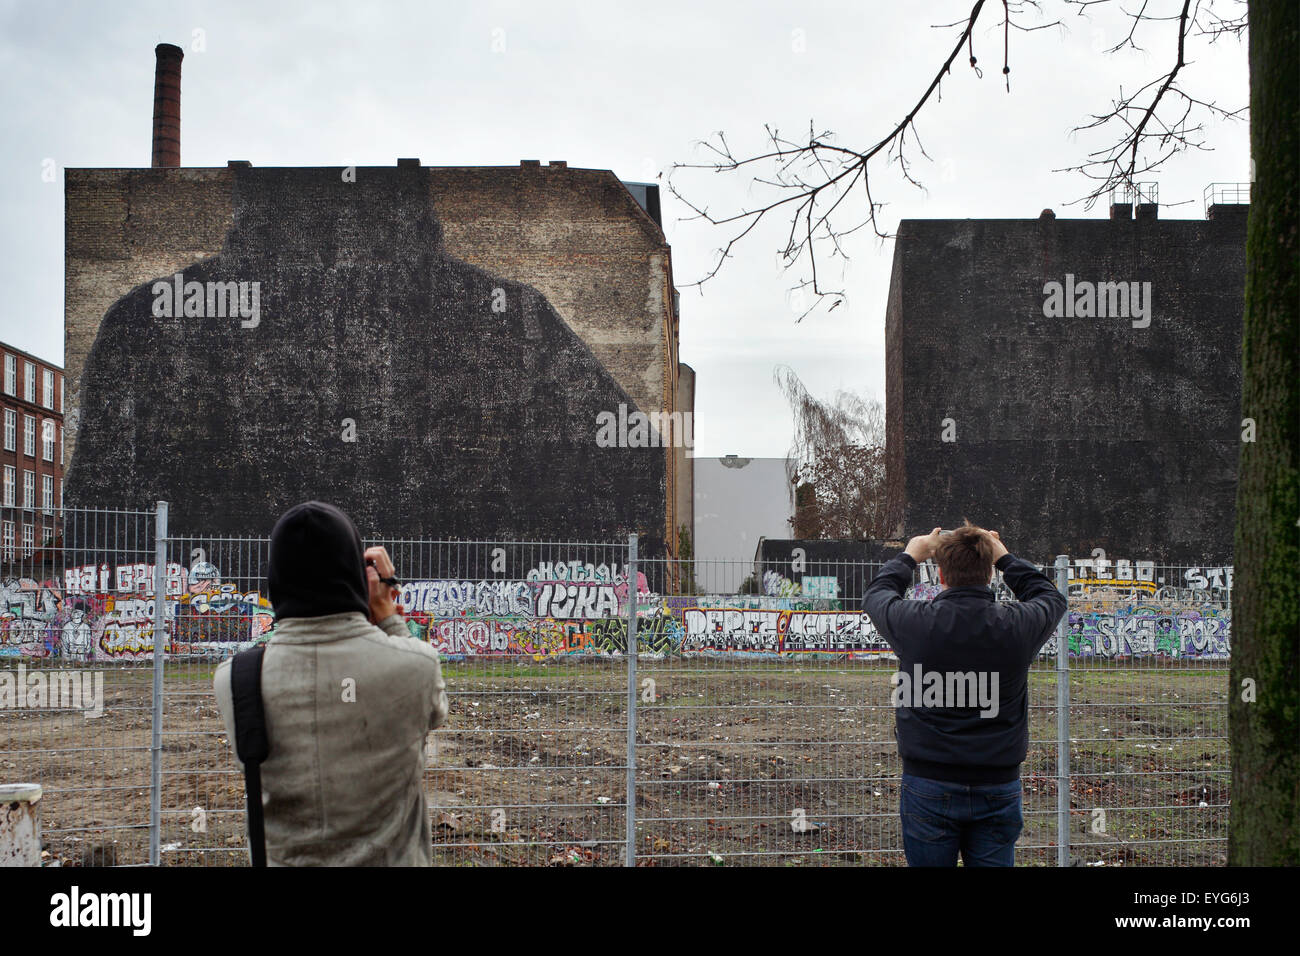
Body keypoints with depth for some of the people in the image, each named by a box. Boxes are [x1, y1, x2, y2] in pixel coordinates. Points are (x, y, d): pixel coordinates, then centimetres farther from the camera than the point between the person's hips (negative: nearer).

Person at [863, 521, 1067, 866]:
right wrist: (1004, 557, 28)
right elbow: (1051, 596, 19)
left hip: (928, 787, -1)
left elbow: (876, 594, 14)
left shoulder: (914, 622, -11)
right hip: (998, 788, 1)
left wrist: (910, 556, 29)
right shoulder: (1017, 625, -7)